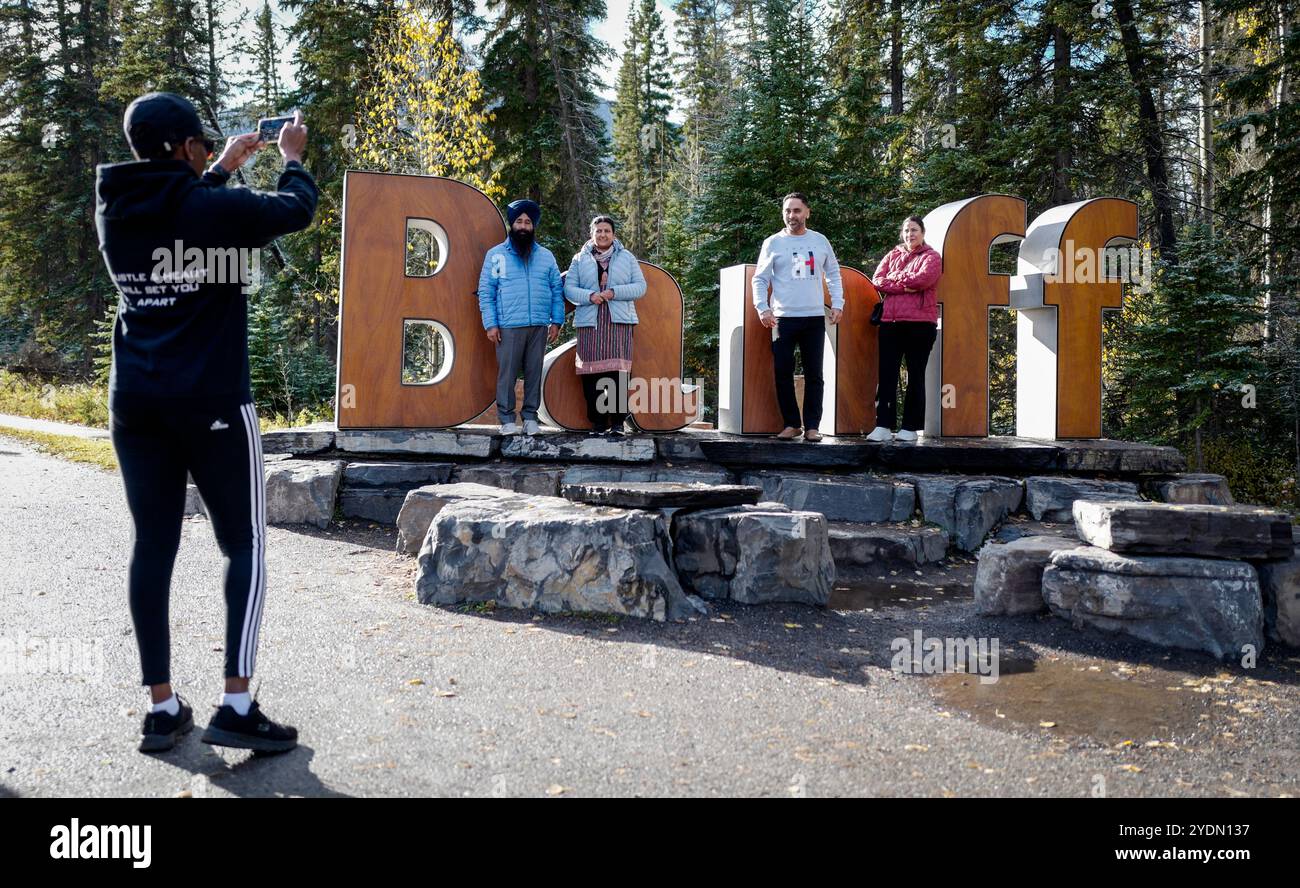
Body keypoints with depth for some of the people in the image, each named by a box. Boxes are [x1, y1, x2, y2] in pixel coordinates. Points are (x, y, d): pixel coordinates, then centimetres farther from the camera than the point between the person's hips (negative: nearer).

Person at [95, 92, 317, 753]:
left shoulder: (114, 212, 6)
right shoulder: (218, 208, -10)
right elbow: (296, 209, 6)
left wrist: (223, 169, 35)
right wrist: (293, 156, 24)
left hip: (135, 403, 6)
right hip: (211, 402, -5)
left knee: (152, 546, 8)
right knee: (244, 546, 3)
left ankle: (163, 709, 12)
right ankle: (236, 705, -3)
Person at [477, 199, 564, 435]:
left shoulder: (546, 256, 13)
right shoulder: (495, 254, 5)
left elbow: (557, 290, 12)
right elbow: (485, 292, 3)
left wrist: (556, 321, 3)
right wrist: (490, 324, -6)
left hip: (539, 326, 2)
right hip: (508, 326, -2)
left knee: (534, 373, 5)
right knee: (507, 373, -2)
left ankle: (530, 417, 13)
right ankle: (507, 419, 6)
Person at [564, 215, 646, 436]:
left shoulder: (626, 257, 14)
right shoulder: (580, 259, 14)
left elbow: (640, 286, 6)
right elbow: (569, 288, 6)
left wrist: (615, 292, -9)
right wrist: (589, 296, -12)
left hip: (618, 321, -1)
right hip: (590, 322, 1)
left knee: (617, 371, -10)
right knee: (591, 373, -3)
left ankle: (617, 421, -5)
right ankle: (598, 422, 4)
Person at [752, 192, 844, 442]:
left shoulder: (820, 241, 9)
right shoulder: (773, 243, 3)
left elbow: (833, 275, 16)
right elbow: (760, 279, 3)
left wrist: (837, 304, 5)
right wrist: (762, 308, -10)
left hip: (815, 318, 2)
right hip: (782, 318, -1)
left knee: (814, 374, 3)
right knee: (783, 372, -2)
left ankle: (812, 426, 10)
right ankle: (791, 424, 10)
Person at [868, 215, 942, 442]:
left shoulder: (931, 257, 5)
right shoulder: (893, 255, 18)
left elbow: (923, 279, -14)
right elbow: (877, 280, 4)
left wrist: (894, 278, -2)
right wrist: (904, 286, -9)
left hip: (919, 323, -4)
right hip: (890, 322, 4)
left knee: (915, 375, 2)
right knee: (886, 374, -2)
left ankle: (910, 427, 6)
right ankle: (883, 426, -2)